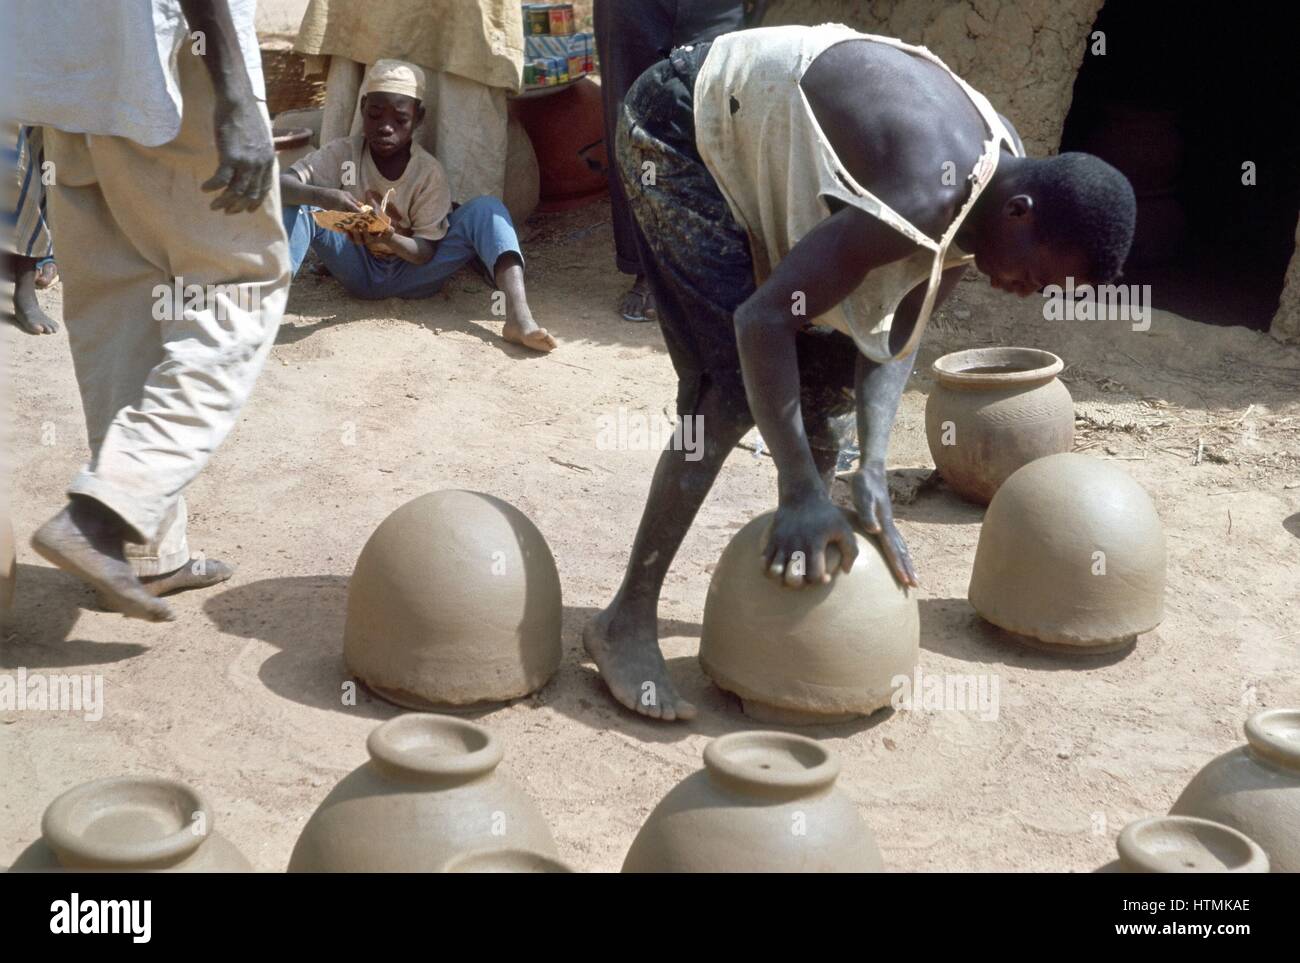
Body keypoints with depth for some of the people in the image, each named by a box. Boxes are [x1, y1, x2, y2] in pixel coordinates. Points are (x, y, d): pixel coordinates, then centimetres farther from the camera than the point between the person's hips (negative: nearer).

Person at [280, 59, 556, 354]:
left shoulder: (429, 171, -13)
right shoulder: (343, 153, -11)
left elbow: (426, 251, -15)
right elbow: (278, 185, -23)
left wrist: (390, 239, -38)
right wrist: (322, 197, -44)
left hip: (410, 271, -1)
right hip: (358, 272, 1)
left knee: (486, 208, -23)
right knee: (298, 205, -23)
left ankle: (518, 315, -46)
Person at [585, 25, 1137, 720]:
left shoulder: (1003, 177, -7)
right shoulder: (925, 198, -35)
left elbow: (897, 324, -3)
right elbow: (762, 317, -35)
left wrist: (871, 469, -14)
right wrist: (800, 489, -31)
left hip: (763, 128, 9)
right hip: (680, 132, -9)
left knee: (830, 374, 5)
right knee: (733, 392, -15)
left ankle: (798, 566, 19)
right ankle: (626, 623, -9)